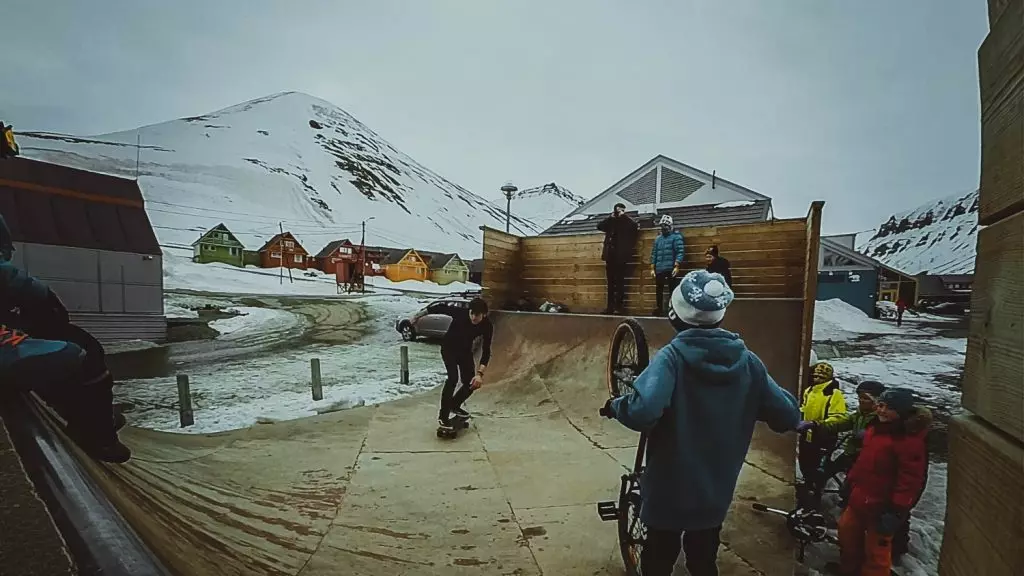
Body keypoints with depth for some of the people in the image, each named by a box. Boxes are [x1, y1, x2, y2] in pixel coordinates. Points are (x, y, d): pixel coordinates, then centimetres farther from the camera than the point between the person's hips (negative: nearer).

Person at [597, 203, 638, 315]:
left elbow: (635, 226, -14)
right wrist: (610, 217, -2)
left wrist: (624, 216, -7)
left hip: (620, 257, -4)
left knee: (619, 282, -3)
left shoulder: (626, 222, 5)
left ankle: (619, 306, -1)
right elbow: (599, 226, 4)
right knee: (610, 283, 6)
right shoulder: (611, 223, 15)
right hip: (610, 256, 4)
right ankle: (610, 306, 10)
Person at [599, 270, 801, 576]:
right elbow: (788, 416, -3)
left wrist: (615, 405, -18)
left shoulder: (673, 356, -23)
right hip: (717, 492, 4)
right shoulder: (746, 361, -9)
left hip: (669, 491, -4)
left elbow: (643, 412, -38)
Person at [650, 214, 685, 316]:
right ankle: (659, 308, 22)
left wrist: (676, 267, -18)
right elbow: (654, 253, 14)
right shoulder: (658, 238, 15)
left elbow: (680, 252, -10)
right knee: (659, 290, 11)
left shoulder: (676, 236, -2)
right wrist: (652, 268, 7)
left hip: (671, 269, -5)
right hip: (659, 269, 5)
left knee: (672, 290, -1)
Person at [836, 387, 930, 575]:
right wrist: (851, 481, 20)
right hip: (859, 498, 9)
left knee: (876, 550, 6)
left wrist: (897, 510, -24)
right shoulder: (875, 427, 5)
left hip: (881, 505, -9)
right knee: (847, 533, 23)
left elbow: (910, 479, -24)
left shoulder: (911, 439, -23)